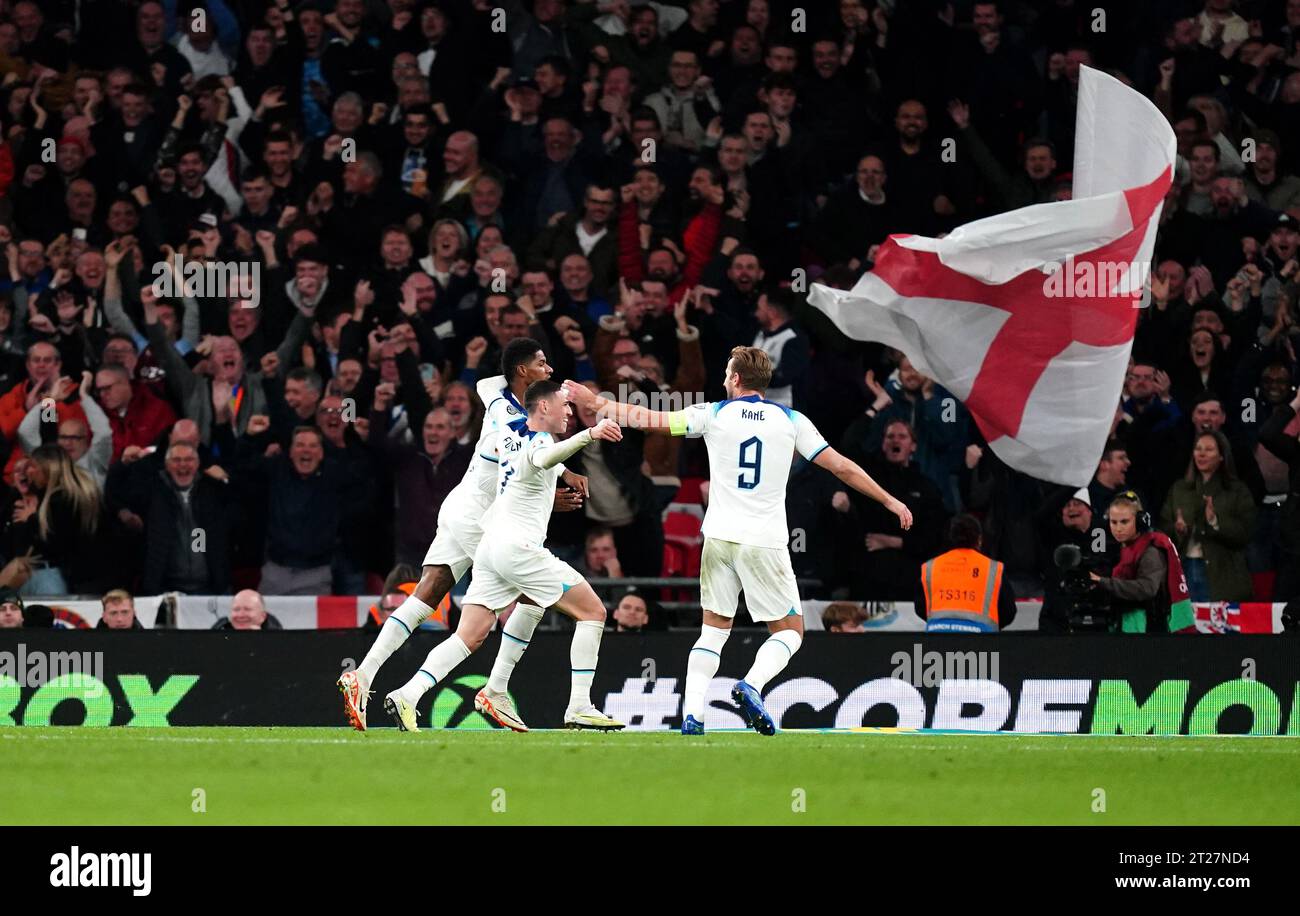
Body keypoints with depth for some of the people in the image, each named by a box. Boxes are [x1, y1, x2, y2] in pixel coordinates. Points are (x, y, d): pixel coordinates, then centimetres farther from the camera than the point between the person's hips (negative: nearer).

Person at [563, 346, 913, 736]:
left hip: (720, 539, 2)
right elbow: (841, 466, 3)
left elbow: (649, 419, 4)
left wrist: (595, 402, 16)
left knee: (714, 629, 11)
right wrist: (891, 502, 12)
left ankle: (692, 712, -3)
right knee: (790, 631, 8)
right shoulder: (791, 421, 2)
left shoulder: (715, 414, 2)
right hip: (766, 542, -2)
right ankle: (751, 686, -19)